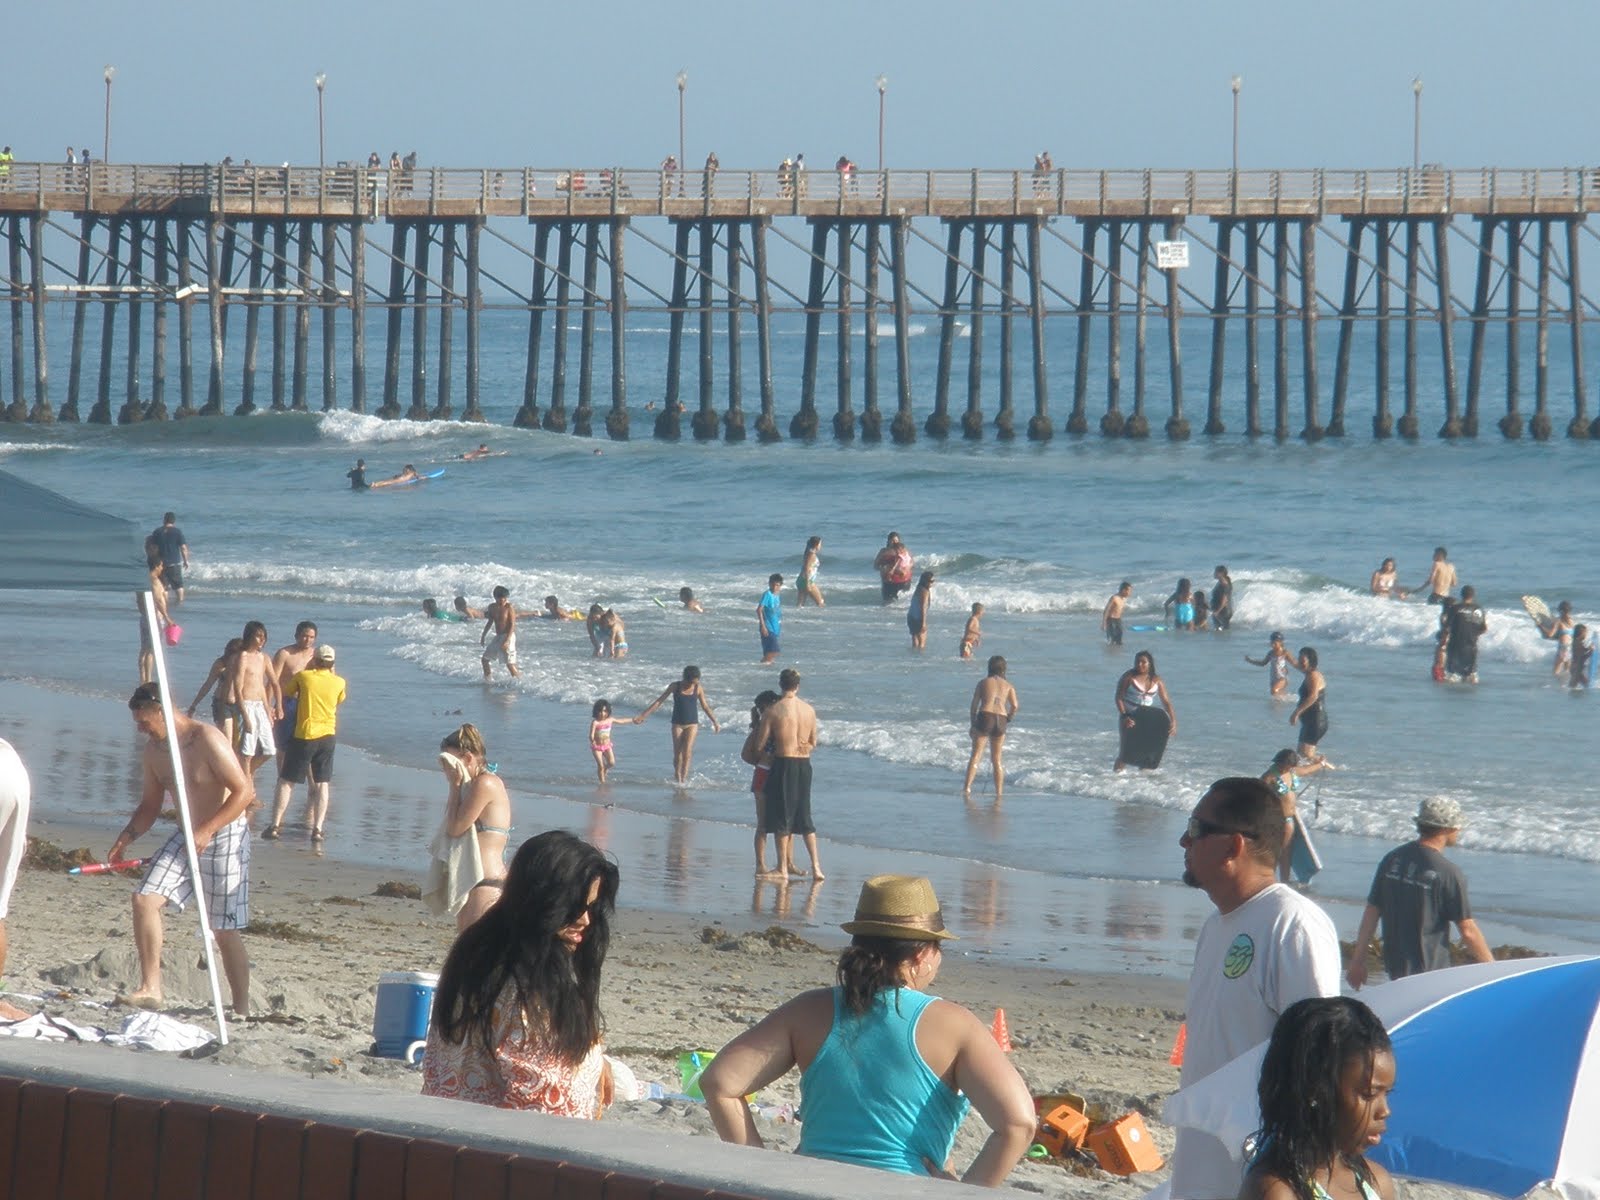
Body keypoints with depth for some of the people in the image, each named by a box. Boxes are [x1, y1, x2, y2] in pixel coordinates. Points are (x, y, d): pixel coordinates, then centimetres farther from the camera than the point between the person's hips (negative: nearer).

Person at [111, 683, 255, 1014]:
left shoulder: (207, 740, -20)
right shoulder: (154, 749, 4)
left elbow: (243, 792, -22)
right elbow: (150, 806, 14)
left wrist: (207, 830, -29)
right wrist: (126, 838, -3)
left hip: (225, 837, -7)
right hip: (189, 836, 7)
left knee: (225, 932, -2)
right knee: (144, 899, -10)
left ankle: (242, 1010, 11)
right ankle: (150, 989, -4)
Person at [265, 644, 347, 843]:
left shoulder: (303, 676, -5)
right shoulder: (339, 682, 0)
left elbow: (285, 692, 12)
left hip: (304, 735, -2)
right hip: (327, 737, 2)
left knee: (286, 781, 6)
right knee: (322, 784, 7)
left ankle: (275, 826, 1)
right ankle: (317, 829, -1)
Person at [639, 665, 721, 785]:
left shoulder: (698, 689, -2)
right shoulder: (675, 686, -4)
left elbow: (705, 706, 10)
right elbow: (659, 701, -2)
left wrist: (715, 722, 18)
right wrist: (643, 715, -5)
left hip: (692, 724, 0)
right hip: (677, 724, 1)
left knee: (687, 751, -15)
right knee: (677, 753, 0)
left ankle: (684, 778, -14)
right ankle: (677, 778, 17)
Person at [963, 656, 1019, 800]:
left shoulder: (983, 682, 11)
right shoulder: (1008, 685, 15)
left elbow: (974, 704, 6)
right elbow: (1015, 705, 1)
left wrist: (973, 724, 13)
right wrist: (1008, 719, 16)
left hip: (985, 717, -2)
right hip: (1001, 720, 2)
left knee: (976, 755, -4)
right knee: (997, 759, 13)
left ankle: (967, 787, -20)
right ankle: (999, 792, 10)